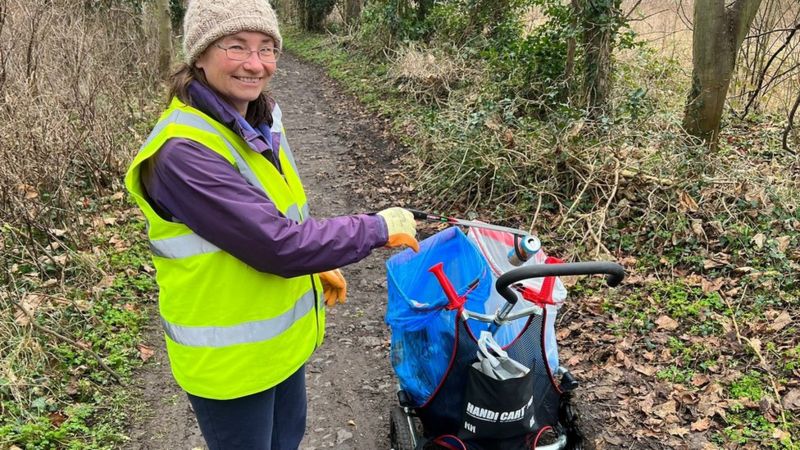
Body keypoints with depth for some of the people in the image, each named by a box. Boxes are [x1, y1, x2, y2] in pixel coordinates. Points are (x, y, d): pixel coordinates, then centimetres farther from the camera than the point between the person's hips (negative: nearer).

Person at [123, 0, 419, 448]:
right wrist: (379, 228, -22)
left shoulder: (261, 122, -1)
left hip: (281, 337, 8)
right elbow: (277, 245, -32)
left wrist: (316, 267, 14)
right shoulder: (183, 152, -29)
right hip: (229, 358, -8)